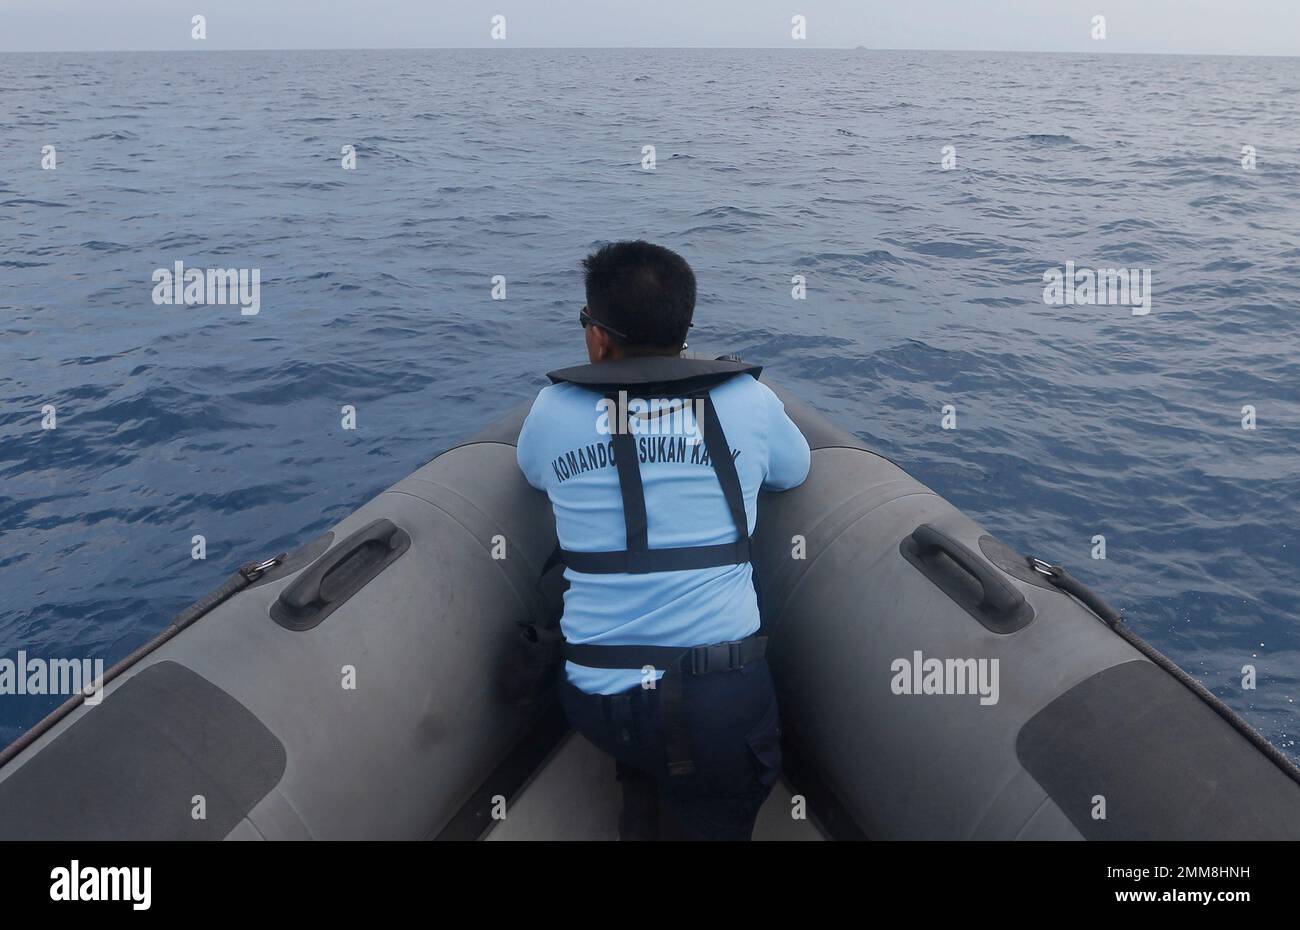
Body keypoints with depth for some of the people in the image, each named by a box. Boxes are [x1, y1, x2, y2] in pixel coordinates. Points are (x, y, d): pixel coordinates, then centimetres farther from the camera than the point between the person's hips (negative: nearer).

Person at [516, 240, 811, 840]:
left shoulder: (553, 410, -1)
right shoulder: (750, 401, -2)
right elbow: (795, 471, 20)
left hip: (595, 701, 1)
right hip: (723, 704, -1)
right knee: (712, 817, 23)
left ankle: (640, 811, 15)